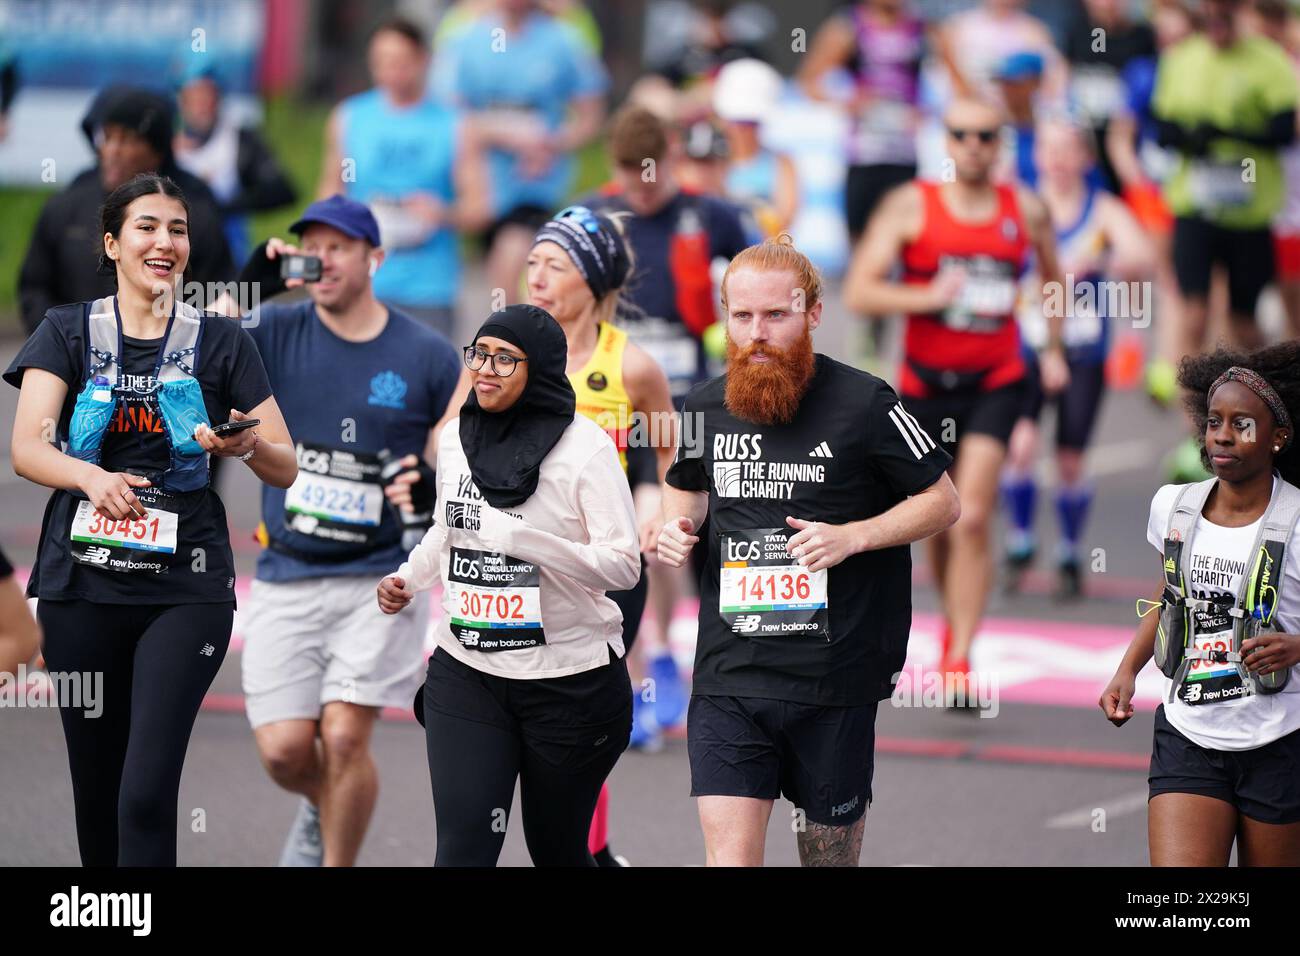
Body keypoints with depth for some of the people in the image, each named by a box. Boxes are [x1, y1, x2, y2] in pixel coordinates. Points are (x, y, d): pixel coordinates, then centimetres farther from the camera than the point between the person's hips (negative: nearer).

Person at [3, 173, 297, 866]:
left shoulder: (221, 343, 7)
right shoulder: (68, 333, 6)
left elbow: (286, 470, 5)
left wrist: (244, 445, -18)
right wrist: (92, 477, -29)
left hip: (186, 591, -1)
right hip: (81, 586, 1)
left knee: (147, 791, -16)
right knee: (94, 784, 7)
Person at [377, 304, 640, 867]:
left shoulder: (584, 446, -11)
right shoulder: (456, 438, 5)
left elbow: (623, 566, -17)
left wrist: (518, 537, -27)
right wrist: (407, 580, 6)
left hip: (570, 681, -3)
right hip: (466, 673, 4)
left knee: (556, 851, 11)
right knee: (462, 848, -9)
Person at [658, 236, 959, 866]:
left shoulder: (864, 404, -7)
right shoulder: (705, 408, 5)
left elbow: (942, 503, 1)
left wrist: (852, 536, -15)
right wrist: (678, 527, 3)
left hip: (832, 674, -2)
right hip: (729, 673, 2)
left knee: (830, 854, 10)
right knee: (729, 852, -10)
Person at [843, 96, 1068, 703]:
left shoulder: (1026, 211, 2)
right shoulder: (910, 206, -5)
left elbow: (1052, 276, 23)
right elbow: (859, 292, -11)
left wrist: (1053, 349, 19)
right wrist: (929, 296, -22)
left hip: (995, 382, 0)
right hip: (926, 380, 1)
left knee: (971, 519, -16)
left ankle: (960, 660, -14)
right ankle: (954, 623, 40)